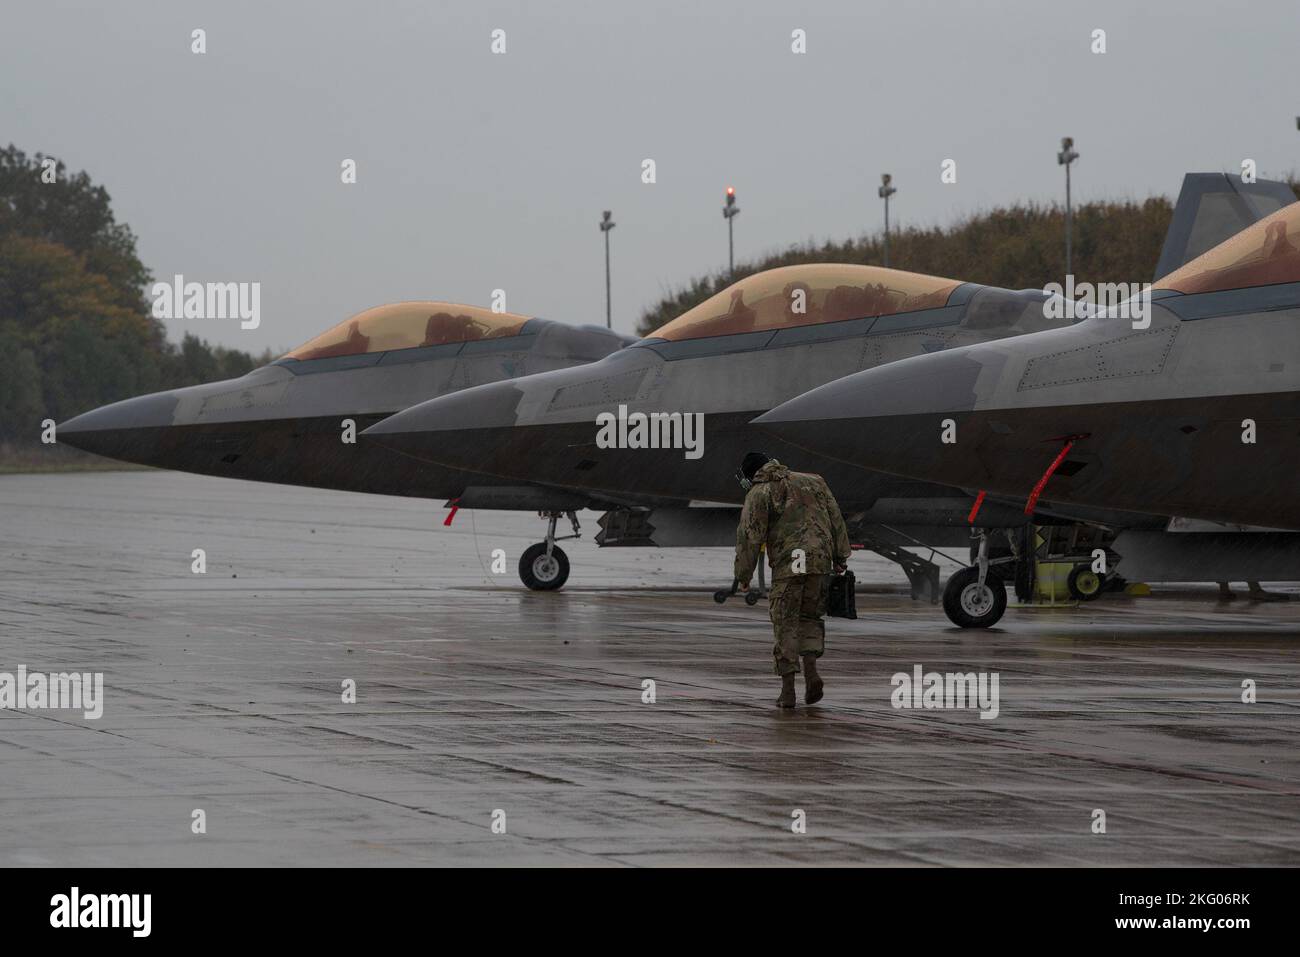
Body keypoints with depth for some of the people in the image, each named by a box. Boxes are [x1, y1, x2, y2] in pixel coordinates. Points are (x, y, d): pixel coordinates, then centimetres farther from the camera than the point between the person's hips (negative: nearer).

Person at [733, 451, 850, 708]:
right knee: (811, 617, 18)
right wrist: (840, 557, 17)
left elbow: (749, 536, -2)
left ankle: (788, 690, -1)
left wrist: (742, 575, 1)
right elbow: (835, 520, 15)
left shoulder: (759, 494, 4)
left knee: (785, 625, 3)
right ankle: (811, 670, -3)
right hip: (820, 562, 4)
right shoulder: (813, 482, 18)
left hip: (786, 565, -4)